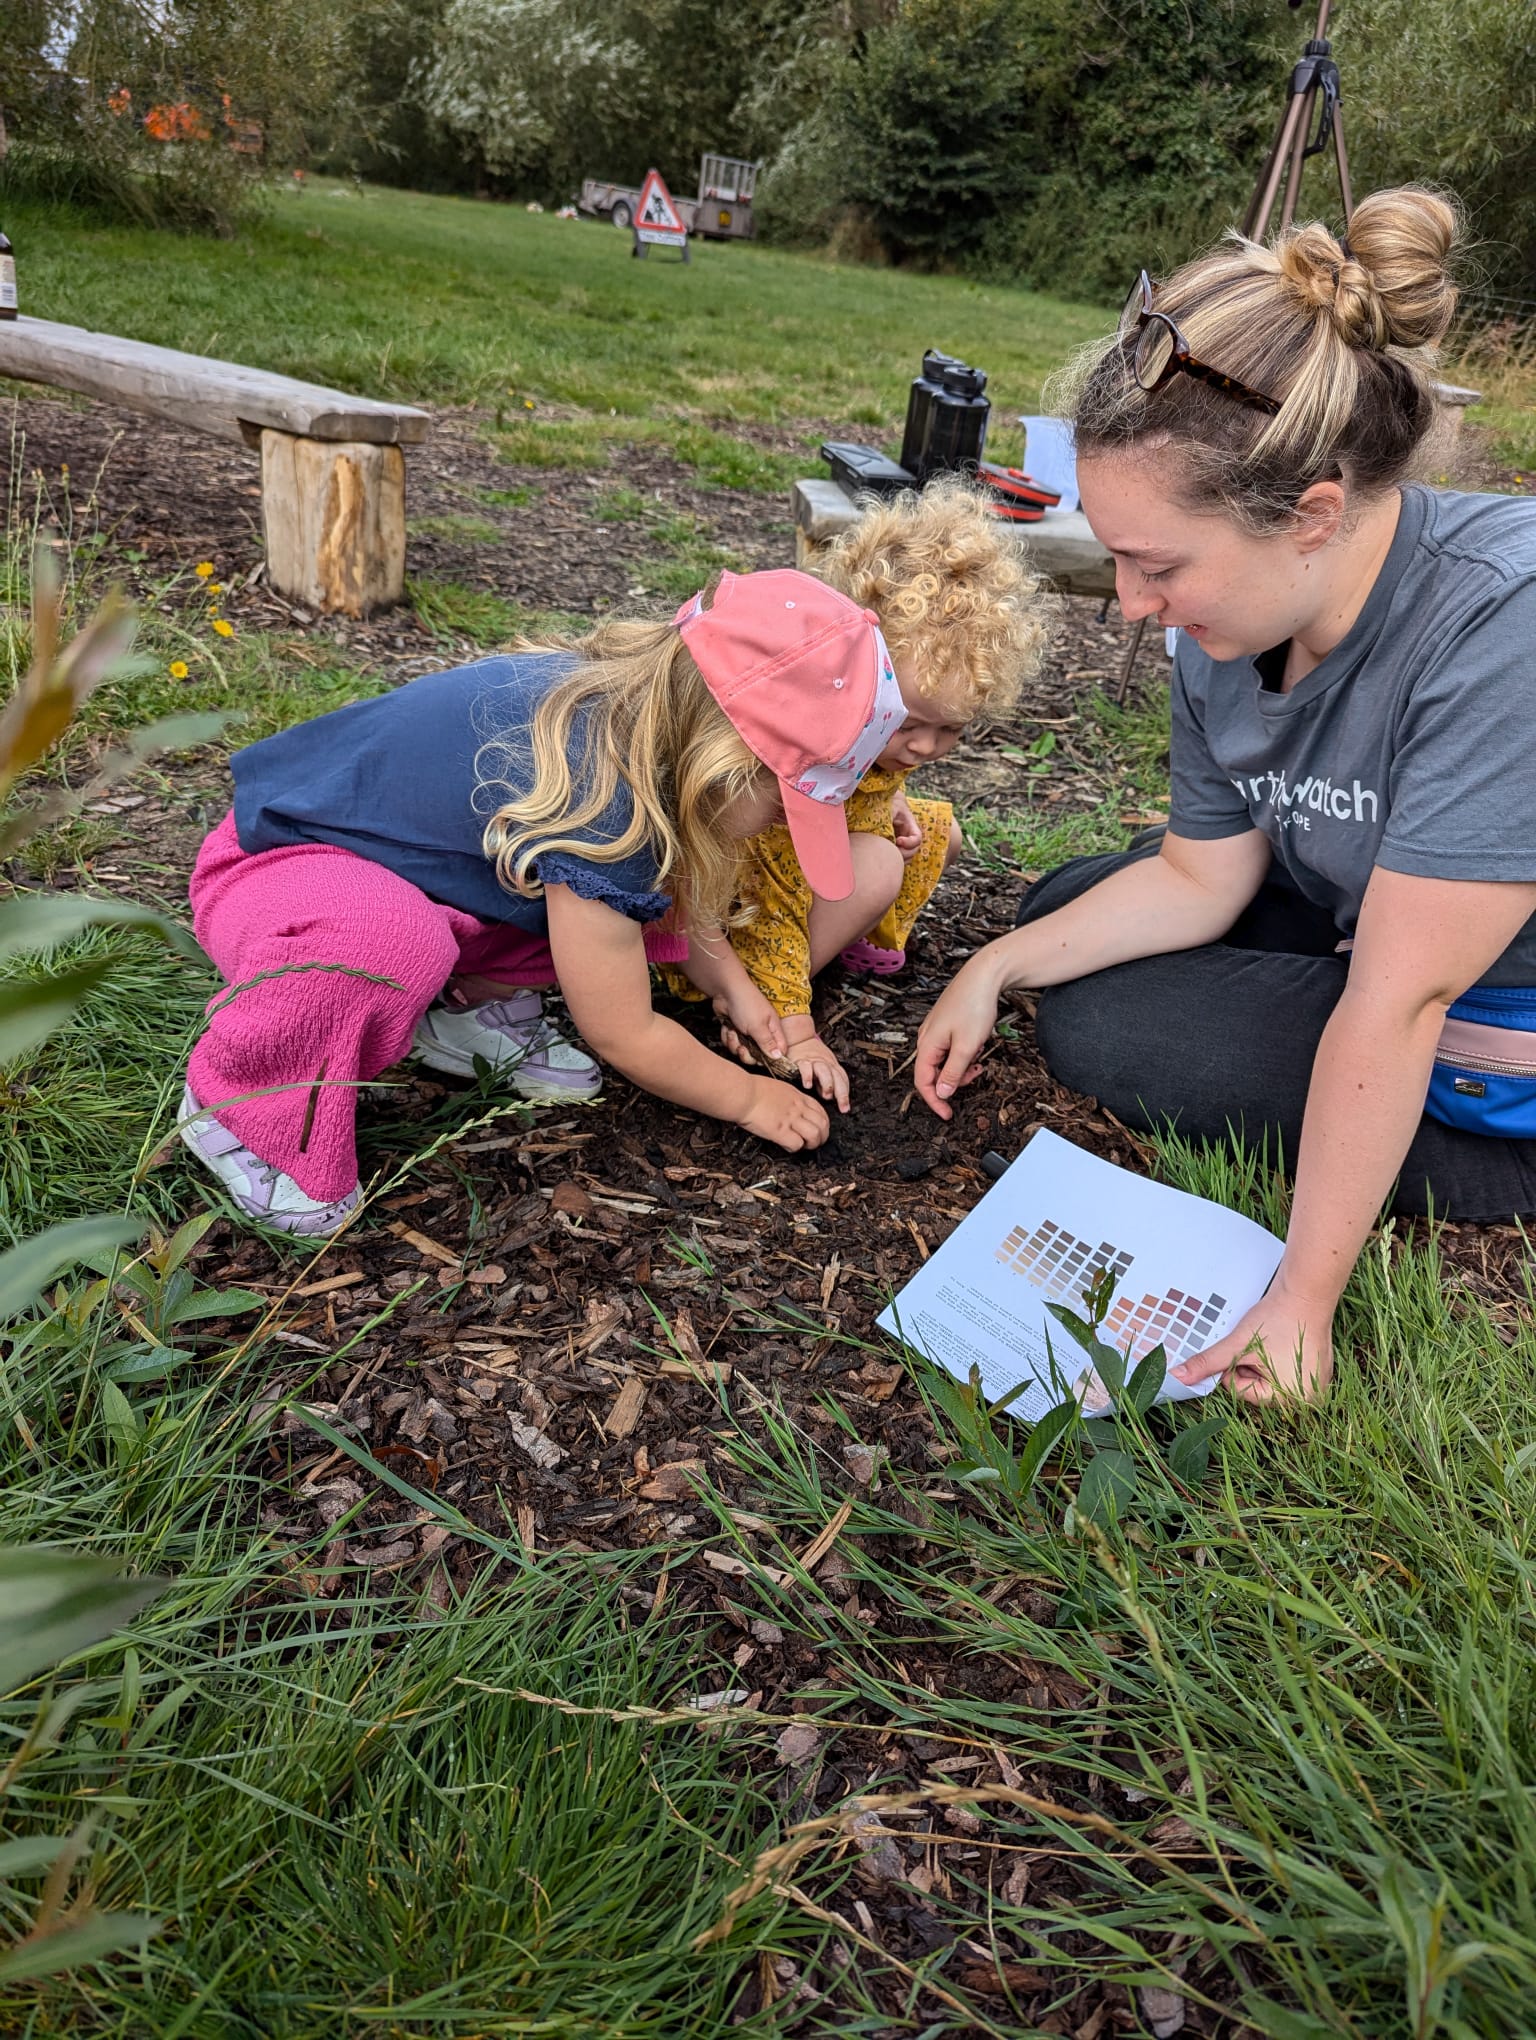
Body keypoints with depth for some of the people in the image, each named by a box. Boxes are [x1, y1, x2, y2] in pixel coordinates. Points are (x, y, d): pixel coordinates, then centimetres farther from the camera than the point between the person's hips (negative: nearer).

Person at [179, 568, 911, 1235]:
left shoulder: (632, 698, -12)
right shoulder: (597, 803, -36)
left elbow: (668, 888, 8)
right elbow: (624, 1039, -22)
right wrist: (750, 1099, -9)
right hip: (269, 871, -8)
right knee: (389, 940, -44)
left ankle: (468, 1003, 8)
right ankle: (233, 1107, -15)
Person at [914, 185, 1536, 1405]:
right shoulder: (1231, 618, -13)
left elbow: (1398, 1005, -34)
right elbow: (1200, 877, -2)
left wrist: (1304, 1295, -28)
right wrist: (996, 970, -8)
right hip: (1366, 924, 8)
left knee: (1096, 1026, -15)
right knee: (1067, 909, 10)